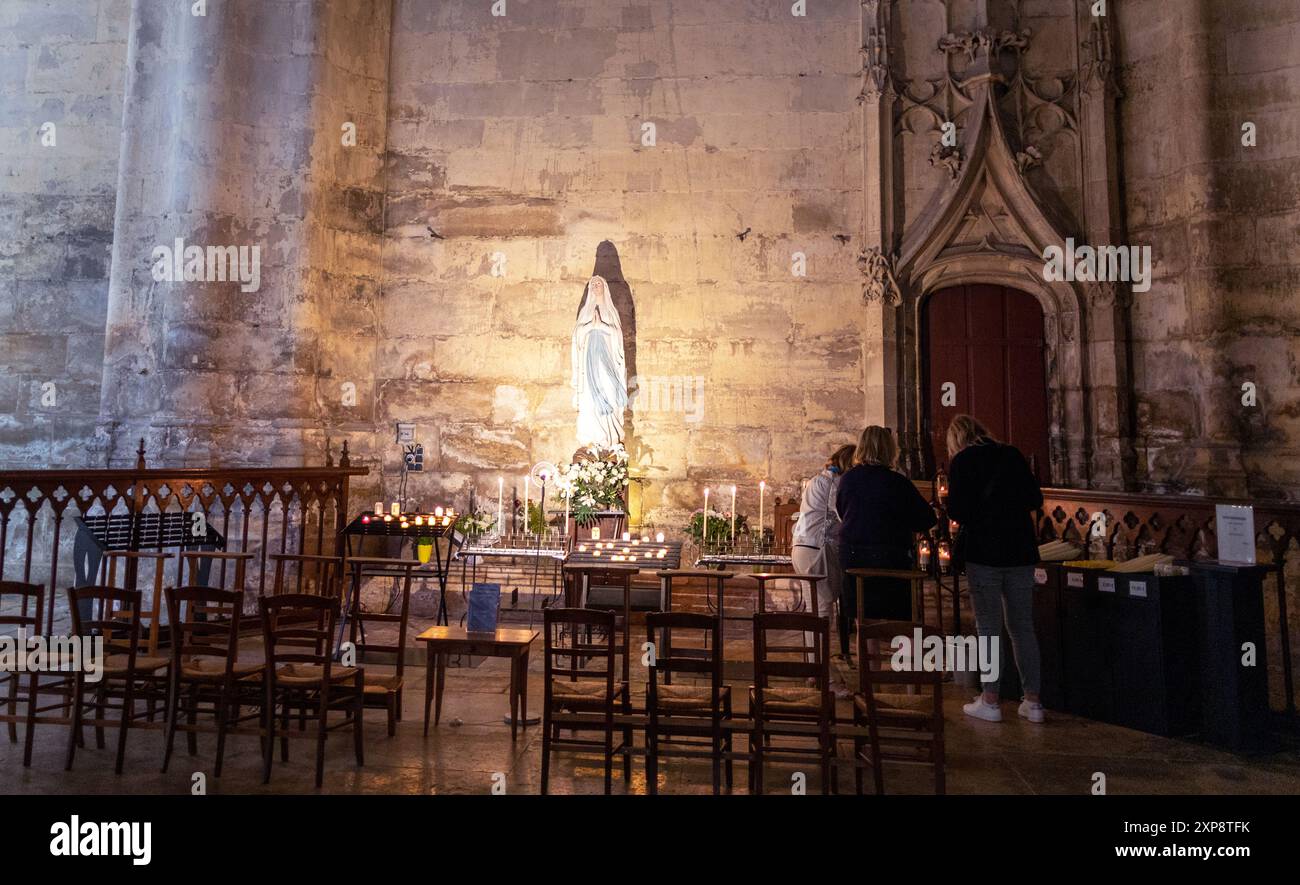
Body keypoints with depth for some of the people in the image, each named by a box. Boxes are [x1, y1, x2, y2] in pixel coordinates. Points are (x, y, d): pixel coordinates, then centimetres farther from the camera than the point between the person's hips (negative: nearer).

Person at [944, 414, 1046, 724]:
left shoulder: (962, 461, -6)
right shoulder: (1012, 455, 7)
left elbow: (957, 510, -11)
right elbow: (1035, 500, 8)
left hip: (983, 551, -4)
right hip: (1021, 551, 4)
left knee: (988, 627, 4)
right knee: (1023, 626, 11)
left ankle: (990, 701, 8)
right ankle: (1033, 701, 14)